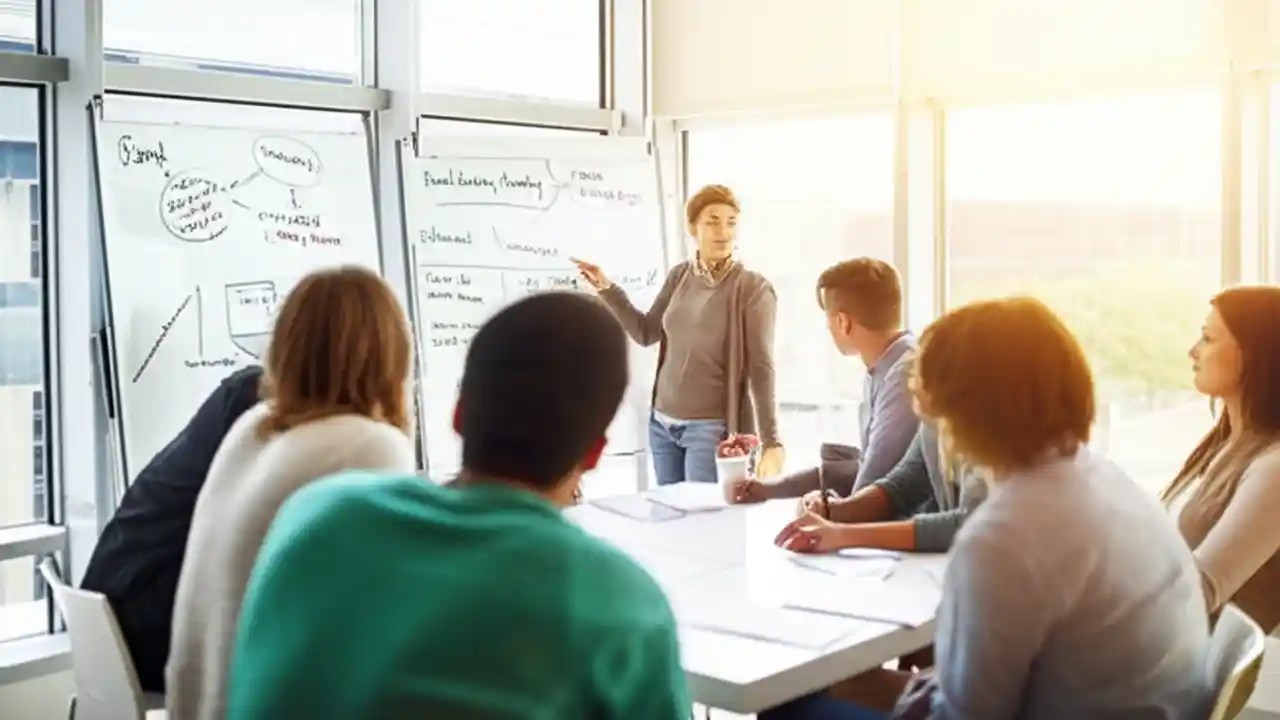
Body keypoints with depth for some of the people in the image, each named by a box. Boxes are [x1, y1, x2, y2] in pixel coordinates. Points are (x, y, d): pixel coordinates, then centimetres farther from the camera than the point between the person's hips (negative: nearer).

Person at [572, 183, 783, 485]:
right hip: (662, 423, 6)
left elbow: (761, 368, -14)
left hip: (711, 427, -5)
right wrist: (606, 288, 4)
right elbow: (646, 333, 14)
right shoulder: (679, 276, 4)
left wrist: (771, 442, -17)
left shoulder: (752, 288, -11)